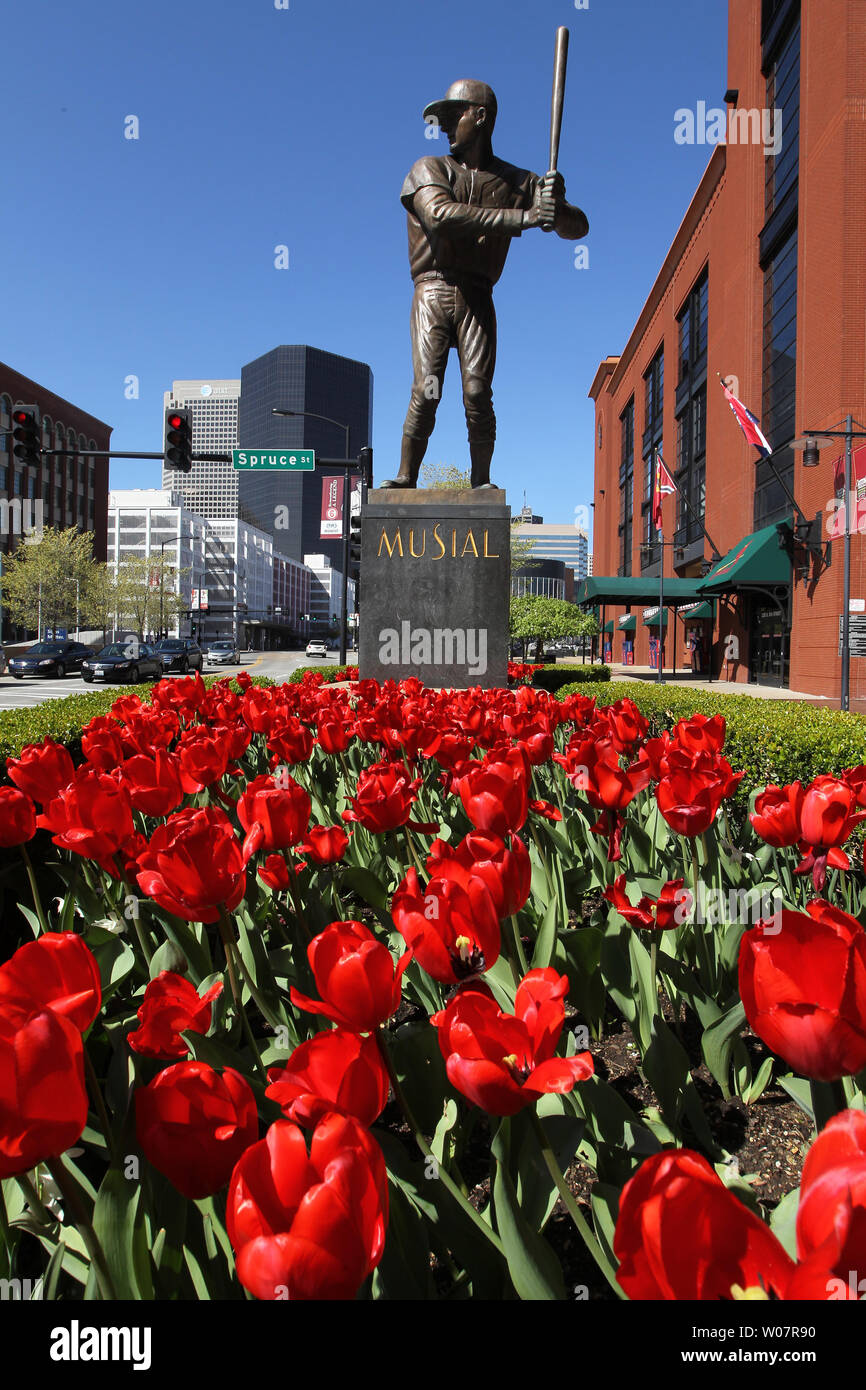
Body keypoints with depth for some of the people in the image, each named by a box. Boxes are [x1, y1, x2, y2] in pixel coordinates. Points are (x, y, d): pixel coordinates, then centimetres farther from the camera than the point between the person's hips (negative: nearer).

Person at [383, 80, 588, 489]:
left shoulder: (518, 182, 13)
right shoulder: (429, 168, 10)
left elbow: (577, 227, 11)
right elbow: (441, 215, -14)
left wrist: (555, 206, -15)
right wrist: (522, 217, -18)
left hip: (477, 298, 1)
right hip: (432, 291, -1)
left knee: (477, 394, -12)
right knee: (426, 391, -14)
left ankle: (481, 482, -3)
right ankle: (405, 479, -9)